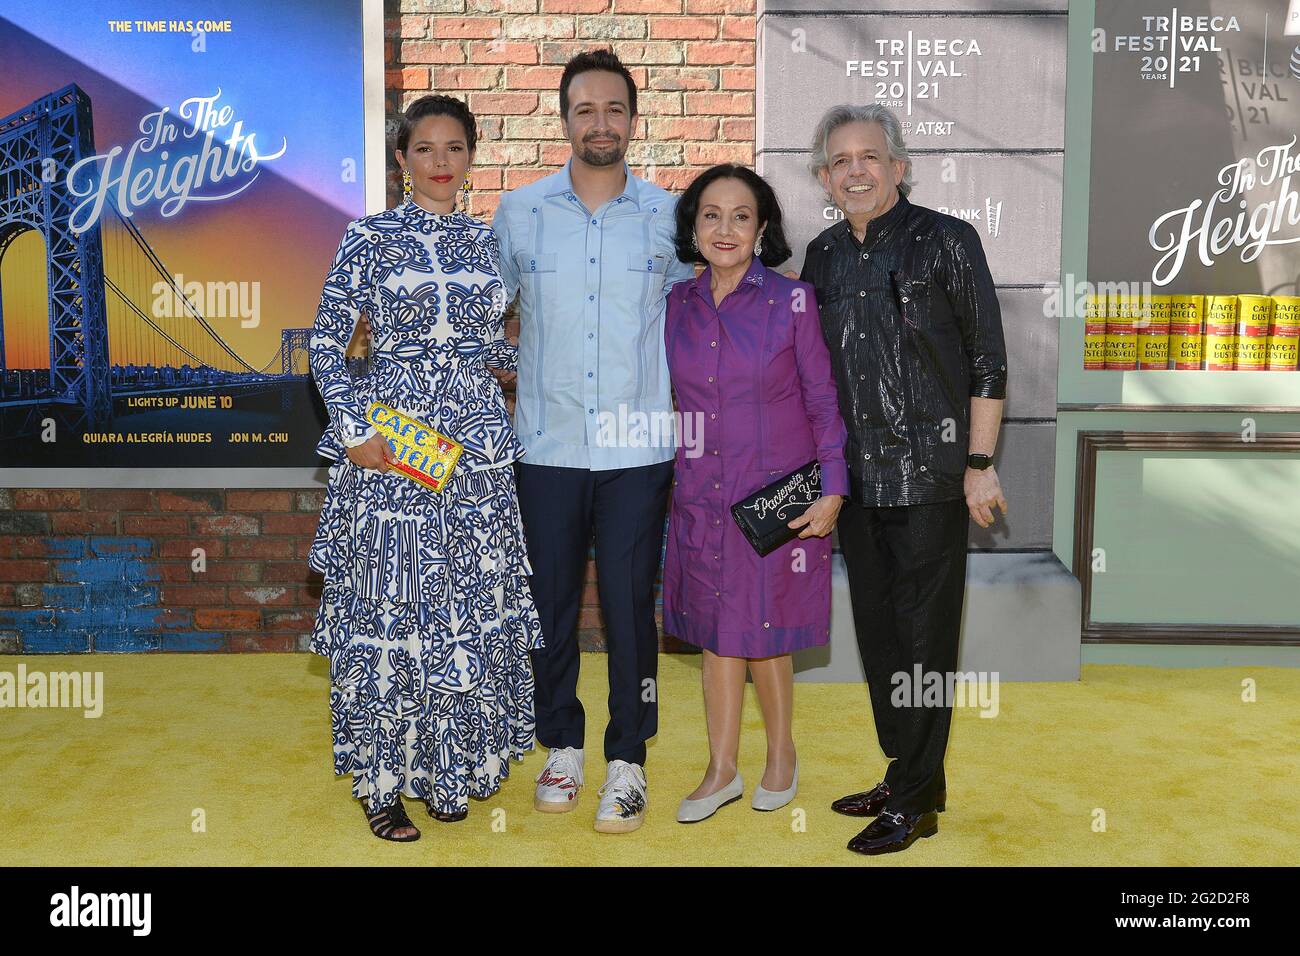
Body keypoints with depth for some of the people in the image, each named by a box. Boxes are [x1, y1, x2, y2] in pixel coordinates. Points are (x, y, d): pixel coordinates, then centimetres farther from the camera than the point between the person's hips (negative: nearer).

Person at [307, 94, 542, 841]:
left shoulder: (487, 240, 10)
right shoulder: (371, 238, -2)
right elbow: (327, 344, -2)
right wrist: (355, 431, -11)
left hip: (477, 443, 4)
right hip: (391, 442, -4)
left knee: (471, 609, 8)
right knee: (388, 607, 2)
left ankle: (445, 765, 25)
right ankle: (379, 778, 17)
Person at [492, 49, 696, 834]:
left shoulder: (669, 216, 3)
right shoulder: (520, 212, 4)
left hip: (638, 451, -1)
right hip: (548, 446, 1)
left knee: (630, 607, 4)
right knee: (551, 603, 9)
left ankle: (628, 761, 20)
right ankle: (562, 746, 28)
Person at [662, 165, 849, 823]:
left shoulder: (792, 301, -7)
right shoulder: (678, 304, 3)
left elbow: (823, 401, -4)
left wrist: (832, 491, -9)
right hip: (702, 496, 4)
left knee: (761, 633, 6)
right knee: (715, 634, 11)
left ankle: (781, 756, 31)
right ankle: (721, 772, 26)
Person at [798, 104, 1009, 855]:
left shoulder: (946, 241, -5)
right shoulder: (823, 256, 11)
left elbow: (988, 362, -6)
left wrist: (980, 464, -10)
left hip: (929, 477, -6)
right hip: (857, 478, 6)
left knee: (923, 637, 0)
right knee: (877, 630, 12)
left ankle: (913, 801, 12)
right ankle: (910, 775, 27)